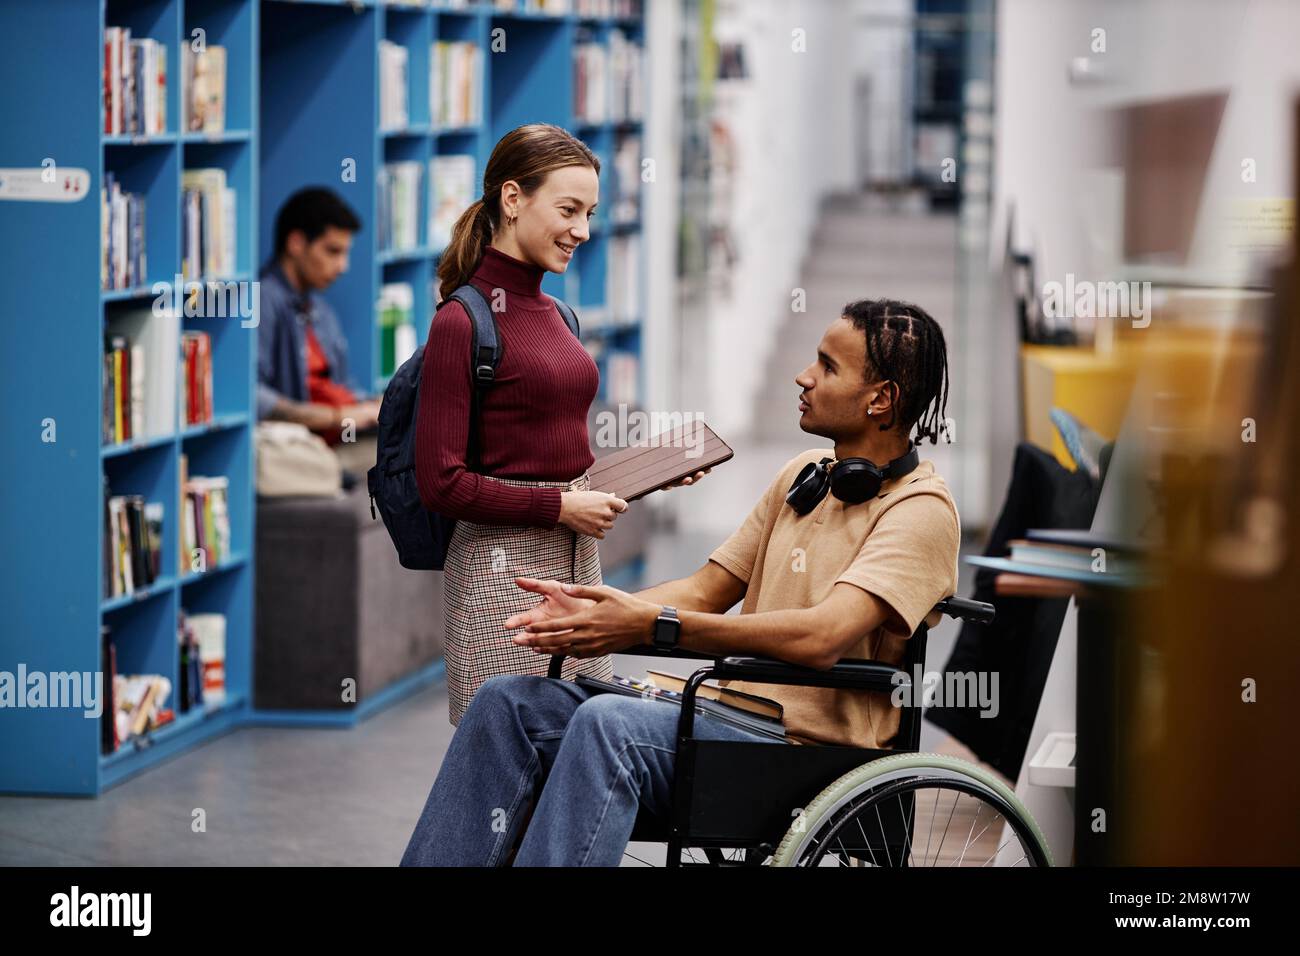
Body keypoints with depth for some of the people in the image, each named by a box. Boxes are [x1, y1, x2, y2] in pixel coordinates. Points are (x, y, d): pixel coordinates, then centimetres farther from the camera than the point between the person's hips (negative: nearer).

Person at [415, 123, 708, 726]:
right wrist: (561, 506, -15)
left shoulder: (552, 314, 12)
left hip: (576, 562, 8)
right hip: (503, 568, -8)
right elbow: (442, 484, -16)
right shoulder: (463, 321, -12)